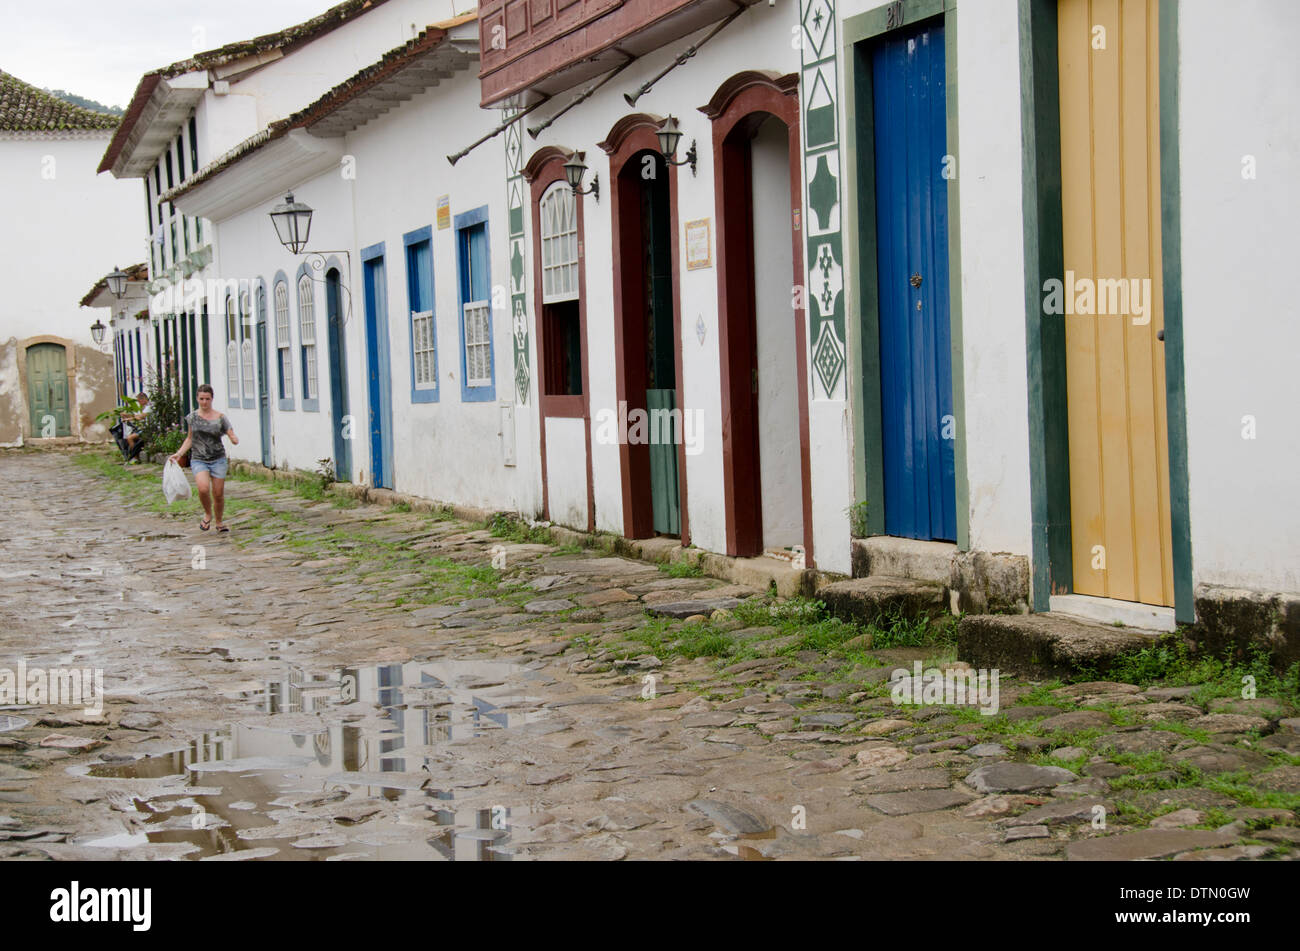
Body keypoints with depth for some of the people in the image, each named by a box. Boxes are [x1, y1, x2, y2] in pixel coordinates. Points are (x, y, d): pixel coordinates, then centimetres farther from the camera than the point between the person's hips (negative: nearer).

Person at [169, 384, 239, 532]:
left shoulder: (220, 418, -1)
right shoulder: (192, 417, 5)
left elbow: (233, 437, -1)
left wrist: (234, 439, -25)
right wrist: (179, 454, 9)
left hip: (218, 460, 0)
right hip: (199, 460, 0)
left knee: (218, 494, 2)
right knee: (203, 488, -24)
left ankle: (219, 522, 27)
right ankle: (207, 514, 4)